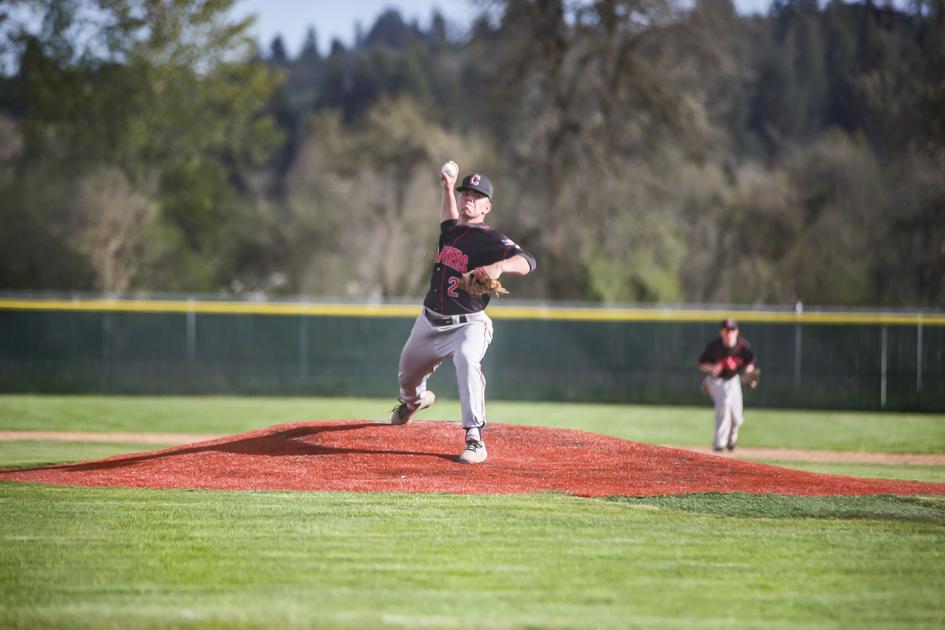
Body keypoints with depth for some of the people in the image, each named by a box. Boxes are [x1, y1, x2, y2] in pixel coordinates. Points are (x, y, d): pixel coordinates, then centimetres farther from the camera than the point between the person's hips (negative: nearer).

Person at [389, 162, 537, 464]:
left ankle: (474, 439, -36)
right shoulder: (451, 230, 8)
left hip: (467, 325, -7)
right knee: (408, 374, 23)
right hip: (430, 322, 7)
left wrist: (498, 267, -50)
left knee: (467, 360, -37)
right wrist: (447, 187, 22)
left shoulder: (490, 239, -14)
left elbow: (527, 262, -31)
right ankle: (413, 400, 62)